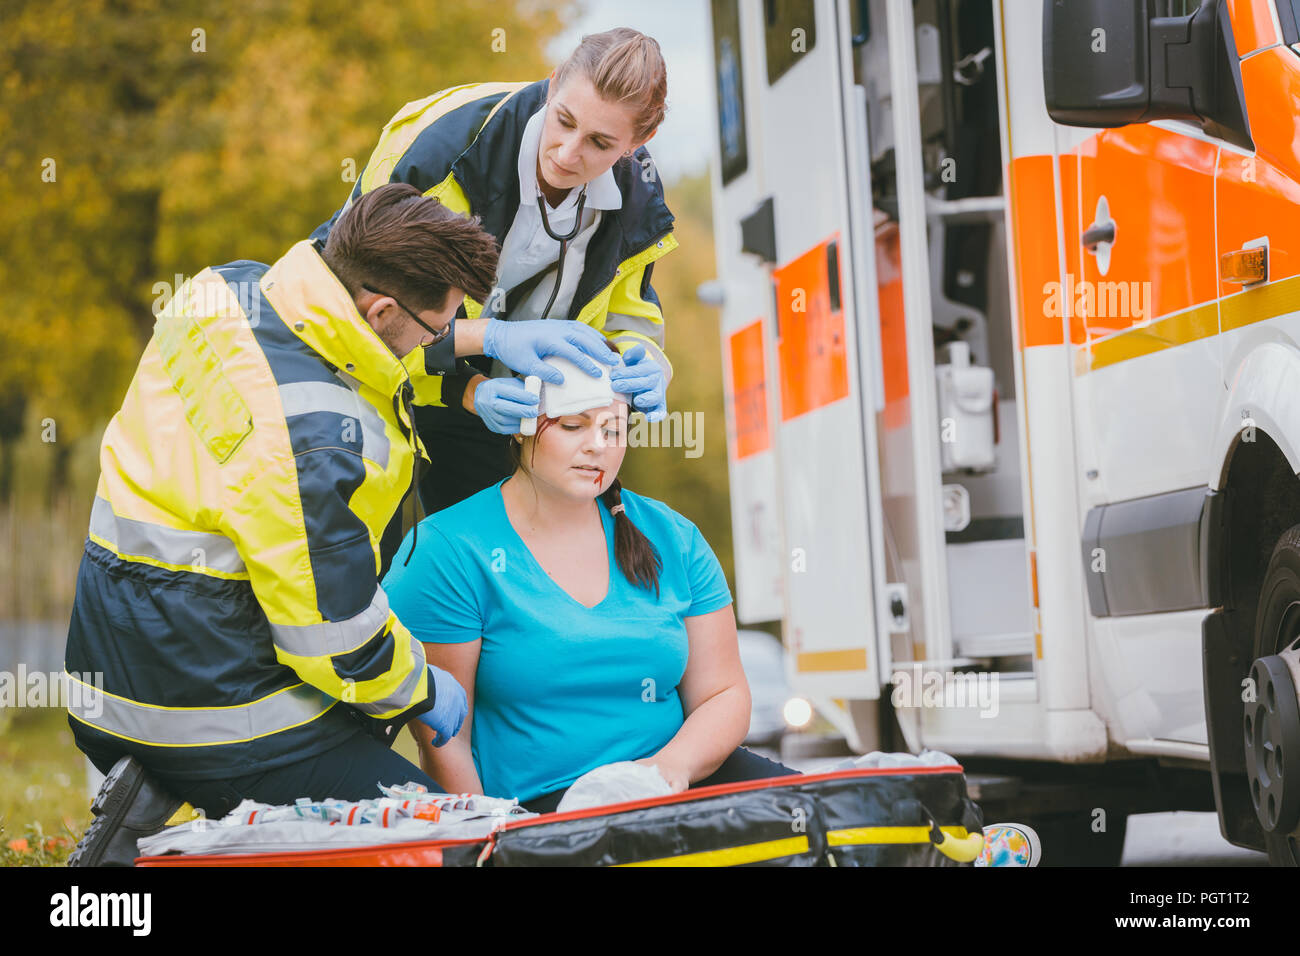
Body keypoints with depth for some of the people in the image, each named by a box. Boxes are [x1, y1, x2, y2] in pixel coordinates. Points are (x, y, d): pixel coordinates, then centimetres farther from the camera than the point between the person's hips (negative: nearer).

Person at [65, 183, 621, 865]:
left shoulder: (231, 288, -1)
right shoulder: (312, 438, -27)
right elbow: (337, 637, -19)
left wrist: (486, 337, 15)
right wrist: (422, 692, 0)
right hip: (215, 719, -9)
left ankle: (150, 803, 11)